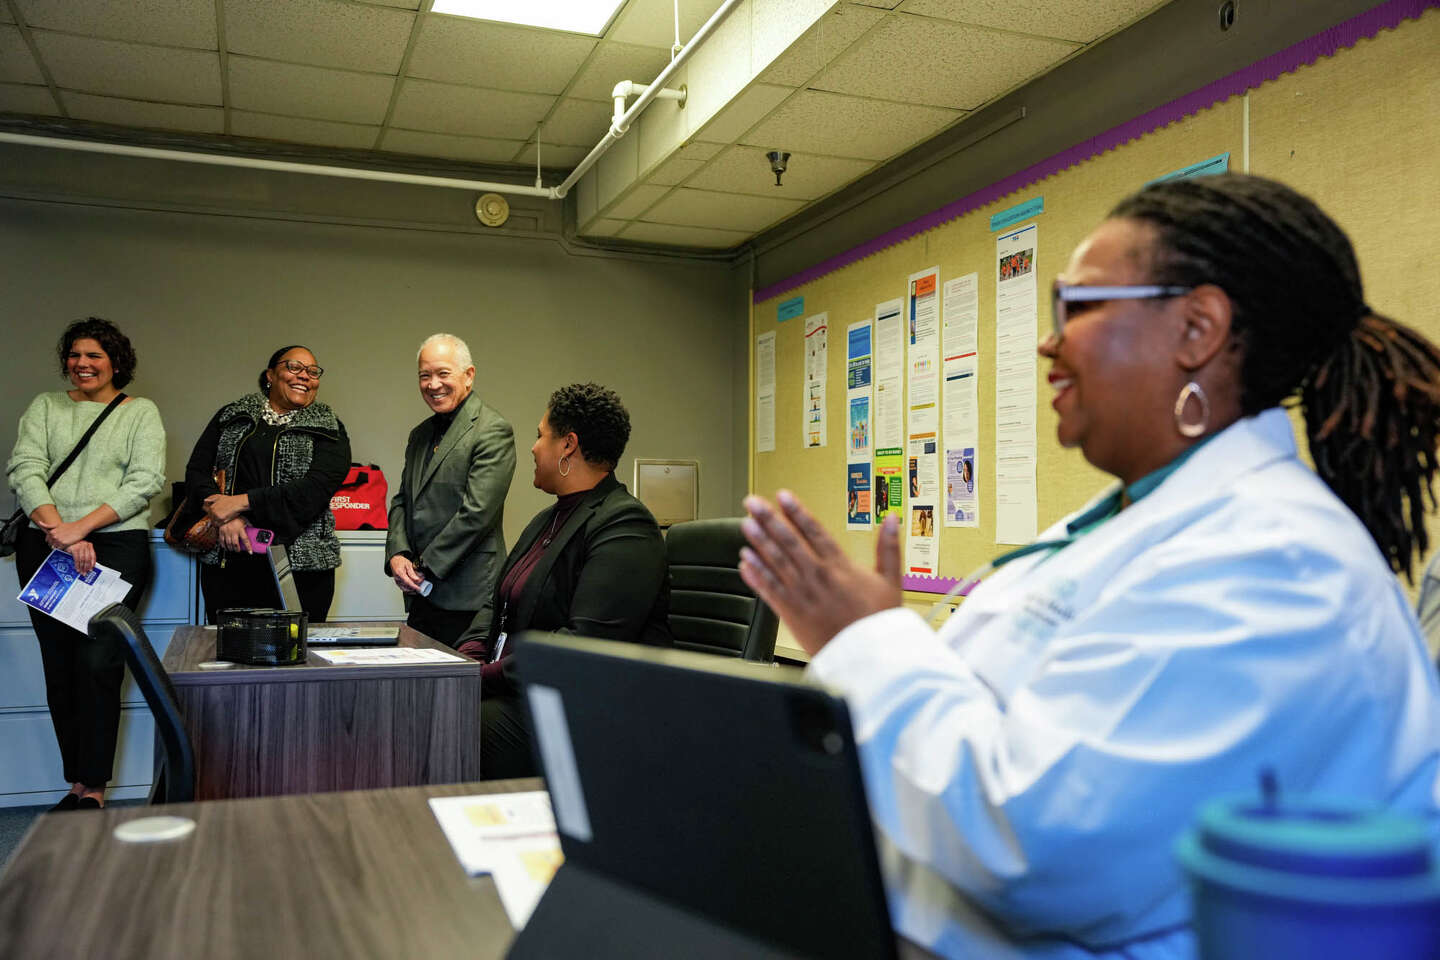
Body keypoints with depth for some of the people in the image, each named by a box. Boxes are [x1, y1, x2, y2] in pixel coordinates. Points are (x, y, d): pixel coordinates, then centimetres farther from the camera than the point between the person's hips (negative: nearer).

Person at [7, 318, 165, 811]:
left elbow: (144, 482, -4)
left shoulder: (141, 412, 7)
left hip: (116, 547, -3)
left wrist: (83, 527, -15)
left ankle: (93, 787, -3)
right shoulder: (45, 407, 14)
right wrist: (60, 531, -13)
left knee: (98, 663, -10)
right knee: (58, 666, 5)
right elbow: (25, 470, 1)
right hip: (45, 548, 3)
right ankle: (77, 782, 14)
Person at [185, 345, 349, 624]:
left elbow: (316, 491, -8)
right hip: (227, 561, 2)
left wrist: (243, 502, -13)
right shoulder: (230, 417, 15)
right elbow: (196, 471, 8)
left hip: (300, 566, -2)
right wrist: (226, 517, -10)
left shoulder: (329, 431, 6)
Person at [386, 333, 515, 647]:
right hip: (421, 593, 7)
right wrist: (397, 554, -1)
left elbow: (477, 512, -16)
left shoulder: (493, 430, -9)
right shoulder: (420, 434, 17)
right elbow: (402, 500, 18)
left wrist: (425, 568, -12)